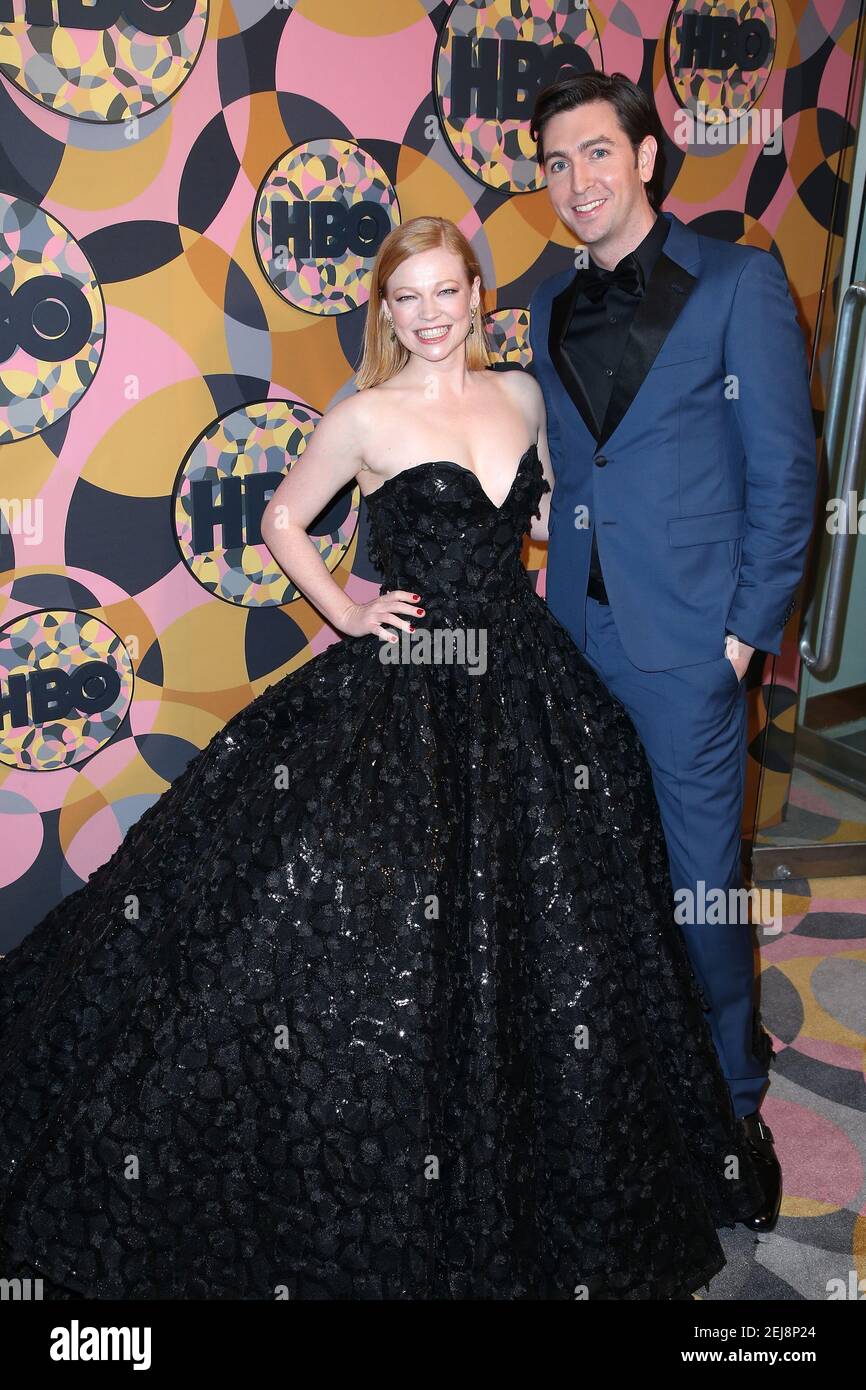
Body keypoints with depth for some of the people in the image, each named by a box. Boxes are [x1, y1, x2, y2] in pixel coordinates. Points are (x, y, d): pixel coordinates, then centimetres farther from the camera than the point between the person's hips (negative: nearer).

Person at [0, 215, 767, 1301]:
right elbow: (282, 521, 5)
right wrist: (343, 611, -4)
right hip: (399, 692, -5)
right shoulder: (365, 416, -6)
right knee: (362, 921, 0)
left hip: (525, 687, 5)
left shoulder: (521, 393, 6)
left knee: (535, 923, 15)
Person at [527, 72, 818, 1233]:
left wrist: (749, 629, -10)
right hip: (576, 634, 5)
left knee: (703, 883, 4)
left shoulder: (739, 281, -2)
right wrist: (556, 593, 7)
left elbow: (784, 469, -5)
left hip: (687, 644, -5)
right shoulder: (552, 307, 13)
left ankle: (734, 1105, 25)